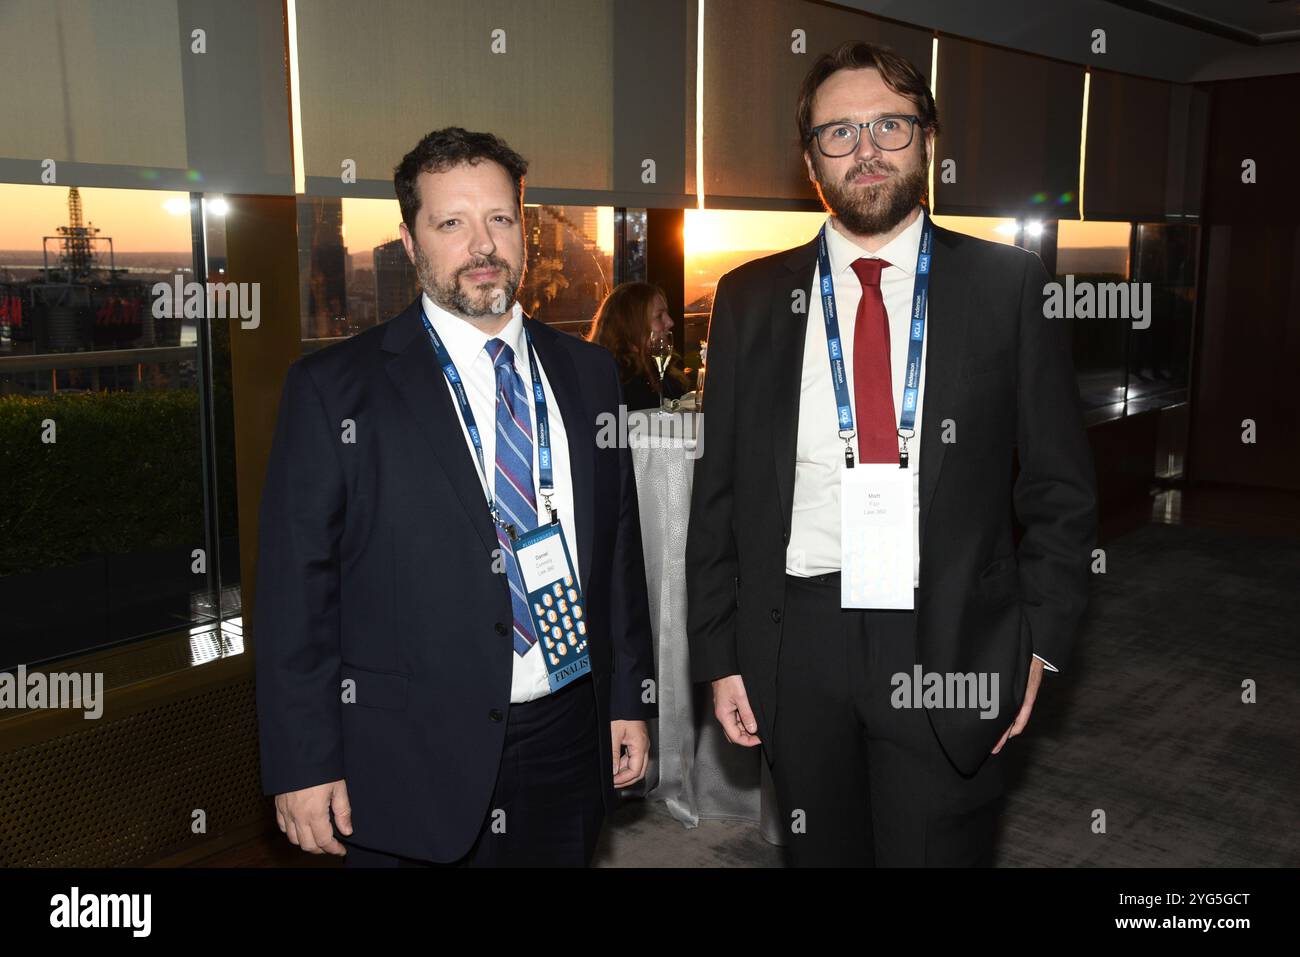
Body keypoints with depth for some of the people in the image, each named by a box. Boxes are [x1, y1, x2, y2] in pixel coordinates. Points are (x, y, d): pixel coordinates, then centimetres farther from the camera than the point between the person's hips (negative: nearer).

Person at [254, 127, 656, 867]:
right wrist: (304, 767, -8)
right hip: (412, 773, -3)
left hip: (570, 748, 4)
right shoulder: (334, 389, -7)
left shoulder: (587, 374, 6)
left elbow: (620, 545, 10)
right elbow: (296, 589, -6)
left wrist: (630, 700, 9)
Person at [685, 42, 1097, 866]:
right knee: (819, 851, 14)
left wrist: (1041, 643, -2)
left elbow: (1061, 484, 4)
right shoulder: (750, 299, 5)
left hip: (951, 648, -1)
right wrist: (719, 653, 4)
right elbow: (719, 491, 7)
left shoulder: (1010, 286, 1)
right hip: (796, 644, 2)